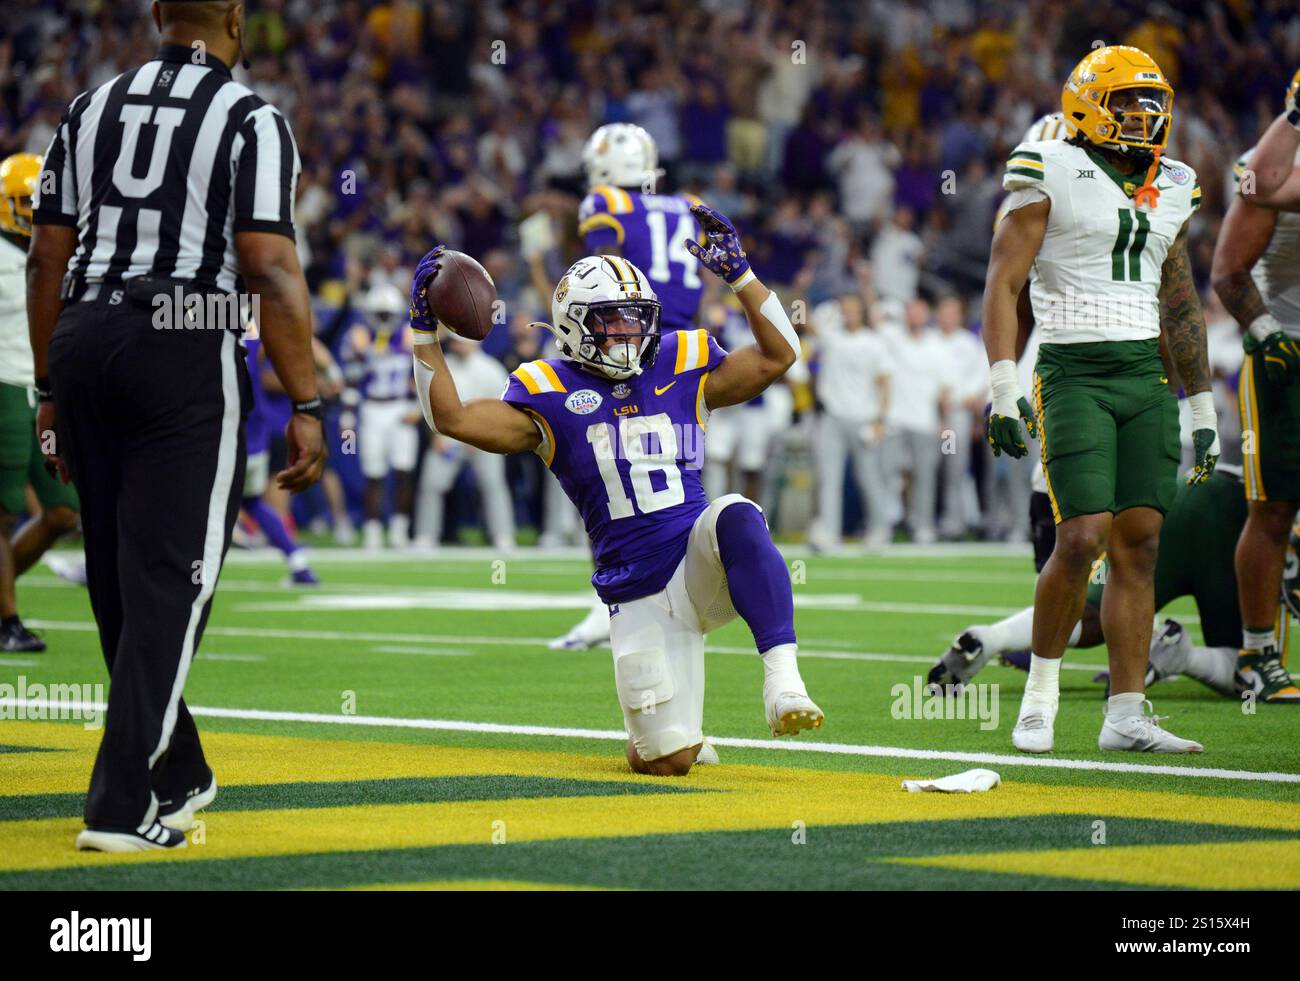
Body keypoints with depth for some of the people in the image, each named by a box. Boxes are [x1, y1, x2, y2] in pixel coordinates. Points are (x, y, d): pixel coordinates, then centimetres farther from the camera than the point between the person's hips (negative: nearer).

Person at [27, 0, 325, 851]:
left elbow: (48, 258, 13)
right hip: (187, 352, -5)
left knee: (118, 578, 15)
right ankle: (123, 805, -7)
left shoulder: (90, 111, 13)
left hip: (84, 340, 5)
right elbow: (270, 269, -10)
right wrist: (305, 407, -8)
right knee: (167, 580, -2)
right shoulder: (252, 121, -2)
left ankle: (175, 775, 29)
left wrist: (52, 390, 20)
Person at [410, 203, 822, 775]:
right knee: (668, 761, -10)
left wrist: (737, 272, -2)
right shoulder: (550, 395, 2)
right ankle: (666, 732, 31)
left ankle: (781, 677, -38)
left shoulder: (682, 369, 8)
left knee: (736, 517, -37)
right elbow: (451, 417, -5)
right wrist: (425, 331, -10)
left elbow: (778, 355, 5)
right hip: (637, 596, -1)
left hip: (699, 561, 1)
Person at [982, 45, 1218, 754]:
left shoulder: (1169, 189, 15)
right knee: (1083, 537, -14)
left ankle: (1126, 716, 3)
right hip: (1075, 373, -6)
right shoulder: (1051, 176, -4)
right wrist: (1004, 388, -15)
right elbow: (1003, 283, -7)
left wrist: (1202, 408, 21)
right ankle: (1041, 692, 5)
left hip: (1148, 377, 6)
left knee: (1139, 543, 0)